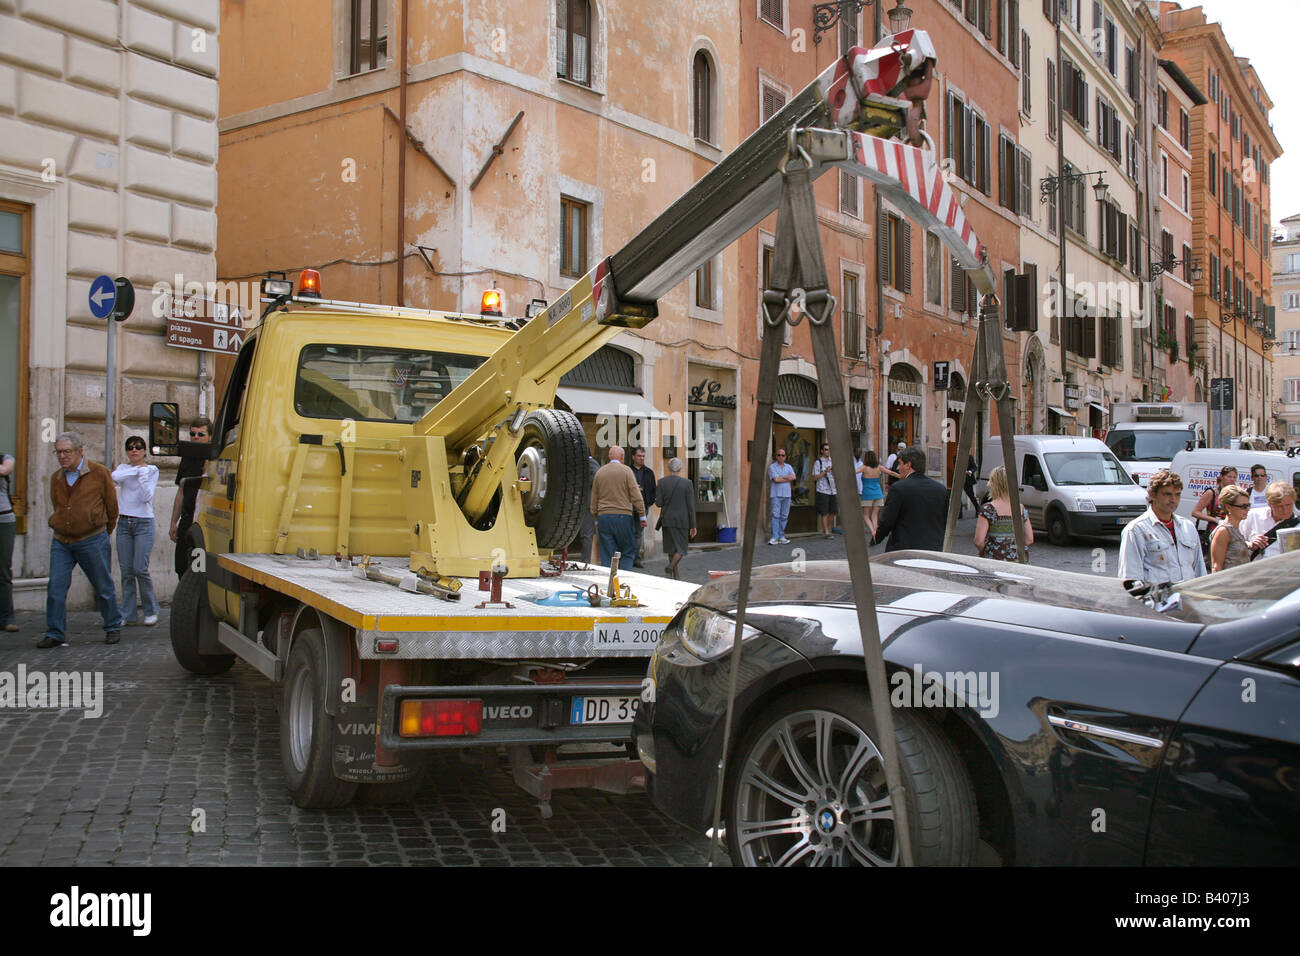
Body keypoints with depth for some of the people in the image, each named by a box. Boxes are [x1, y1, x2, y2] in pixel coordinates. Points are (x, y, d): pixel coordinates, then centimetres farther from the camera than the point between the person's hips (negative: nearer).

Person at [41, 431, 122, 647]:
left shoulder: (99, 473, -4)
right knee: (56, 587, -4)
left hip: (93, 540, -4)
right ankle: (55, 634, 4)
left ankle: (113, 628, 20)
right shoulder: (56, 478, 8)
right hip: (61, 542, 4)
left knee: (104, 587, 5)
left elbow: (112, 508, 5)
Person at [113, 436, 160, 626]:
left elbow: (147, 497, -8)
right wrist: (136, 469, -13)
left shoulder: (152, 470, 4)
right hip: (123, 523, 3)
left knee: (140, 569, -11)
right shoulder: (123, 468, 13)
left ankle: (151, 611, 3)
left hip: (143, 523, -3)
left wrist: (143, 476, -19)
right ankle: (128, 614, 9)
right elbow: (113, 477, -12)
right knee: (126, 571, 2)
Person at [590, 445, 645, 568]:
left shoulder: (599, 472, 11)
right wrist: (642, 516, -1)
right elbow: (636, 496, -6)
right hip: (623, 515, -4)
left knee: (607, 555, 3)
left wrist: (596, 519, 24)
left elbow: (594, 500, 16)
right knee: (627, 552, 4)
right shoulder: (626, 470, -2)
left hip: (603, 517, 4)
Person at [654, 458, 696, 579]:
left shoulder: (662, 482, -3)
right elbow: (691, 506, -7)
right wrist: (693, 526, -2)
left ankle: (675, 575, 16)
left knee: (671, 548, 13)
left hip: (667, 519, 2)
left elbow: (658, 503, -5)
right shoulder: (687, 484, -7)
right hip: (682, 520, -2)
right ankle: (671, 567, -19)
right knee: (681, 547, 6)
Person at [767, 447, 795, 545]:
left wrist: (781, 477, -8)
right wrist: (787, 478, -1)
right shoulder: (772, 467, 1)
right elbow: (775, 479, -12)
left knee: (784, 516, 4)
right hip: (776, 495, -4)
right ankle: (774, 537, -10)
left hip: (786, 495, 4)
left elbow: (793, 477, -1)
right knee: (775, 515, -9)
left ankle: (781, 537, 9)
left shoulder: (788, 467, 15)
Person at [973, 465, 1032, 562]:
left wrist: (982, 551, 8)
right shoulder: (1021, 508, 9)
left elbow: (978, 541, -11)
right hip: (1019, 560, 5)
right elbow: (1029, 539, 11)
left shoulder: (987, 509, -7)